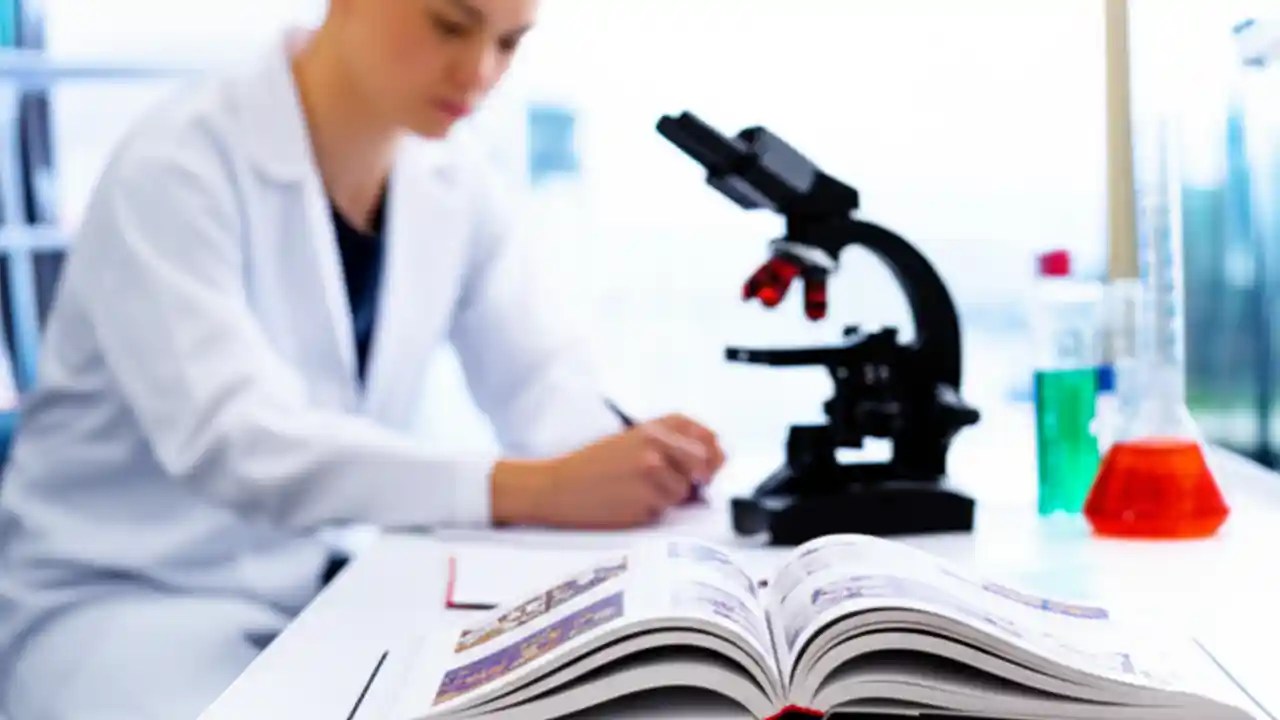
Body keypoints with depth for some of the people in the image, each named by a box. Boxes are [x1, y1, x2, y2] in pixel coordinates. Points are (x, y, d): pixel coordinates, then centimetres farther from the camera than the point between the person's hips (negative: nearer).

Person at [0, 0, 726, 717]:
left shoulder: (454, 178, 0)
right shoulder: (177, 165, -21)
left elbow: (536, 372, 2)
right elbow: (236, 439, -33)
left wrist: (622, 456, -23)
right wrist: (534, 489, -44)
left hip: (320, 585, 6)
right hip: (126, 597, -6)